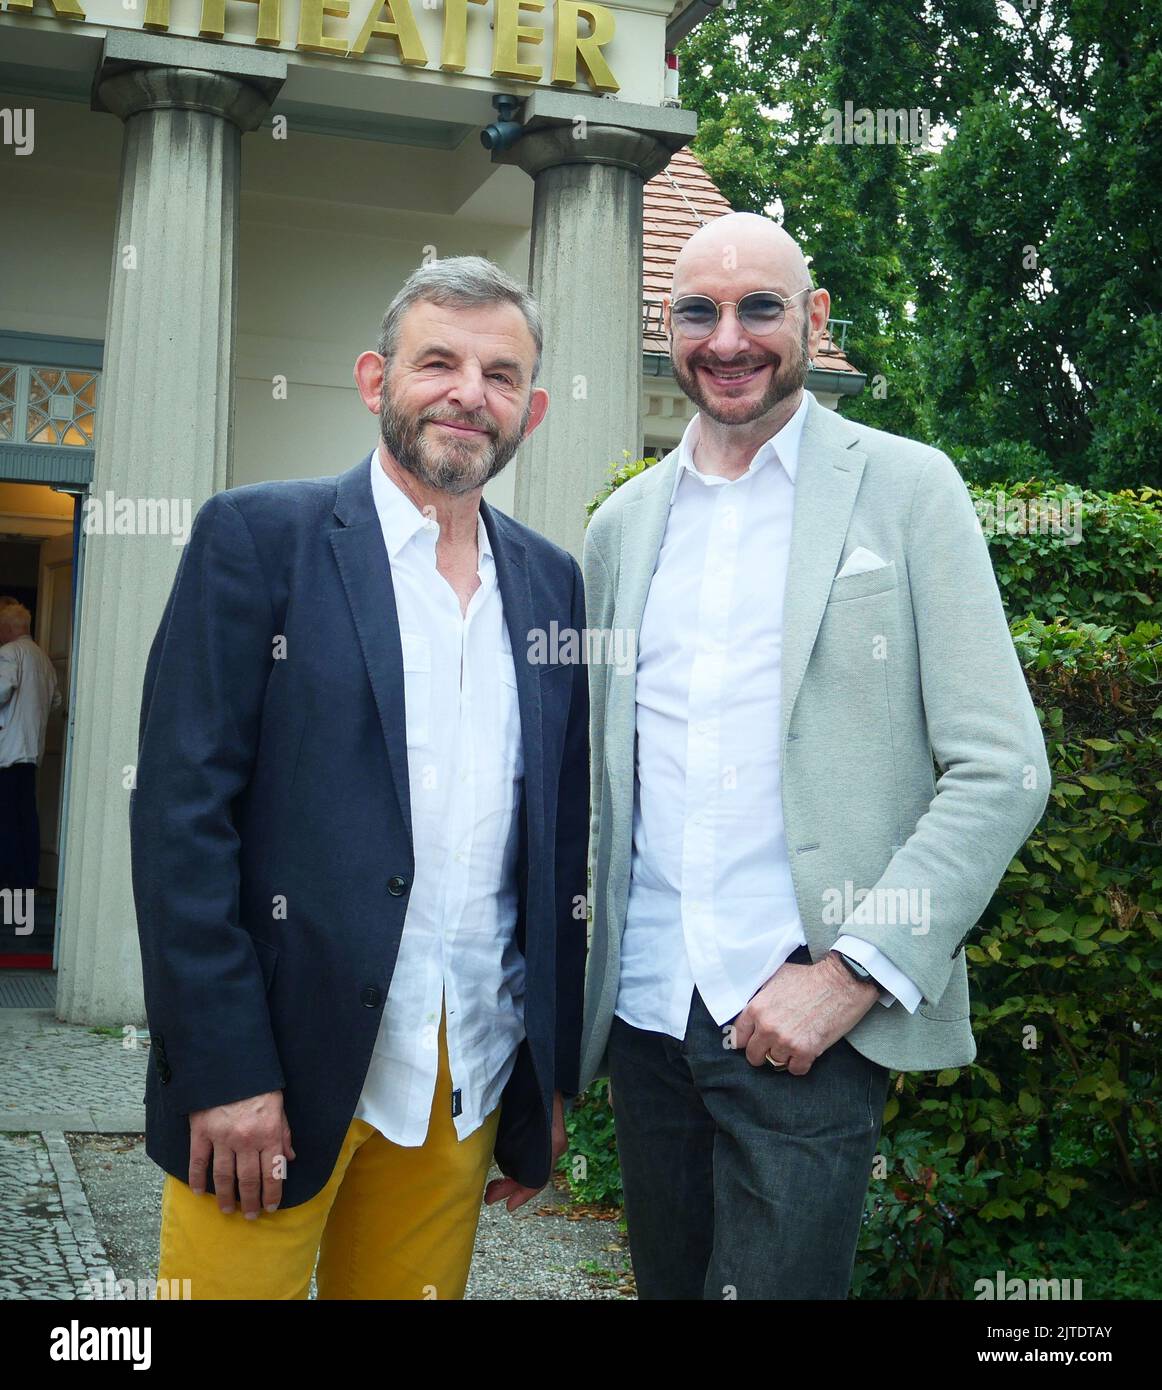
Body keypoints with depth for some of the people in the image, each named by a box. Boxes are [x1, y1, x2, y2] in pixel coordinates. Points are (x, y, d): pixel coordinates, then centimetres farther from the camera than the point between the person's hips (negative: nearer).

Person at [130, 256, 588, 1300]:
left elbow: (560, 844, 12)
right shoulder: (257, 537, -3)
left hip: (469, 1083, 4)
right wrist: (225, 1070, -14)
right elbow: (180, 813, -9)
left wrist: (552, 1076, 11)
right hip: (279, 1061, -4)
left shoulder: (552, 582, 10)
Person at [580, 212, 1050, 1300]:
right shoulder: (623, 525, 11)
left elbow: (1002, 770, -8)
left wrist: (850, 975, -15)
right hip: (644, 1010, 5)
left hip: (810, 1020, -4)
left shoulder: (907, 488, -2)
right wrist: (568, 1000, 9)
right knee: (668, 1280, 16)